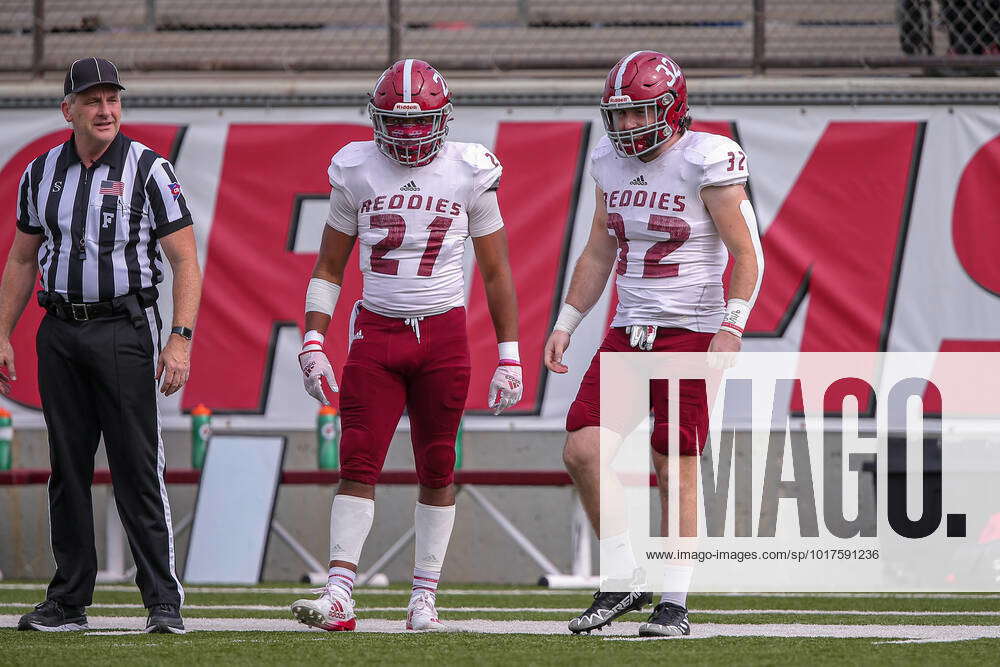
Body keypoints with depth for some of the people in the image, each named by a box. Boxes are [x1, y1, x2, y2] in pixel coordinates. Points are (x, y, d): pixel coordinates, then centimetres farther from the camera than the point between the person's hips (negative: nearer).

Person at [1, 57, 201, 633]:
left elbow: (185, 262, -6)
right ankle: (69, 602, 13)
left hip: (124, 330, -4)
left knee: (138, 472, -8)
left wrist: (180, 341, -15)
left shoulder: (148, 170, -5)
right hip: (61, 332, 4)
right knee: (68, 471, 7)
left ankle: (164, 602, -6)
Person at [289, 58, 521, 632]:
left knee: (437, 470, 4)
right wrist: (313, 343, 0)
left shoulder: (470, 173, 0)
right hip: (376, 329, 0)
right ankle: (339, 598, -11)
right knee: (359, 464, -9)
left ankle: (425, 599, 11)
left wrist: (510, 356, 3)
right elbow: (329, 267, 10)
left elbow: (496, 271, 6)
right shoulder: (357, 171, 2)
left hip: (444, 333, 0)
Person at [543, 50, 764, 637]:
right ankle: (623, 582, 5)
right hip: (629, 333, 6)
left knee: (676, 470, -5)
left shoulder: (705, 162, -11)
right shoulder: (612, 164, 9)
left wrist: (730, 329, -21)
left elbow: (748, 256, -11)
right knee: (583, 451, -6)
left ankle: (676, 604, 3)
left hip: (690, 334, -6)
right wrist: (566, 324, 15)